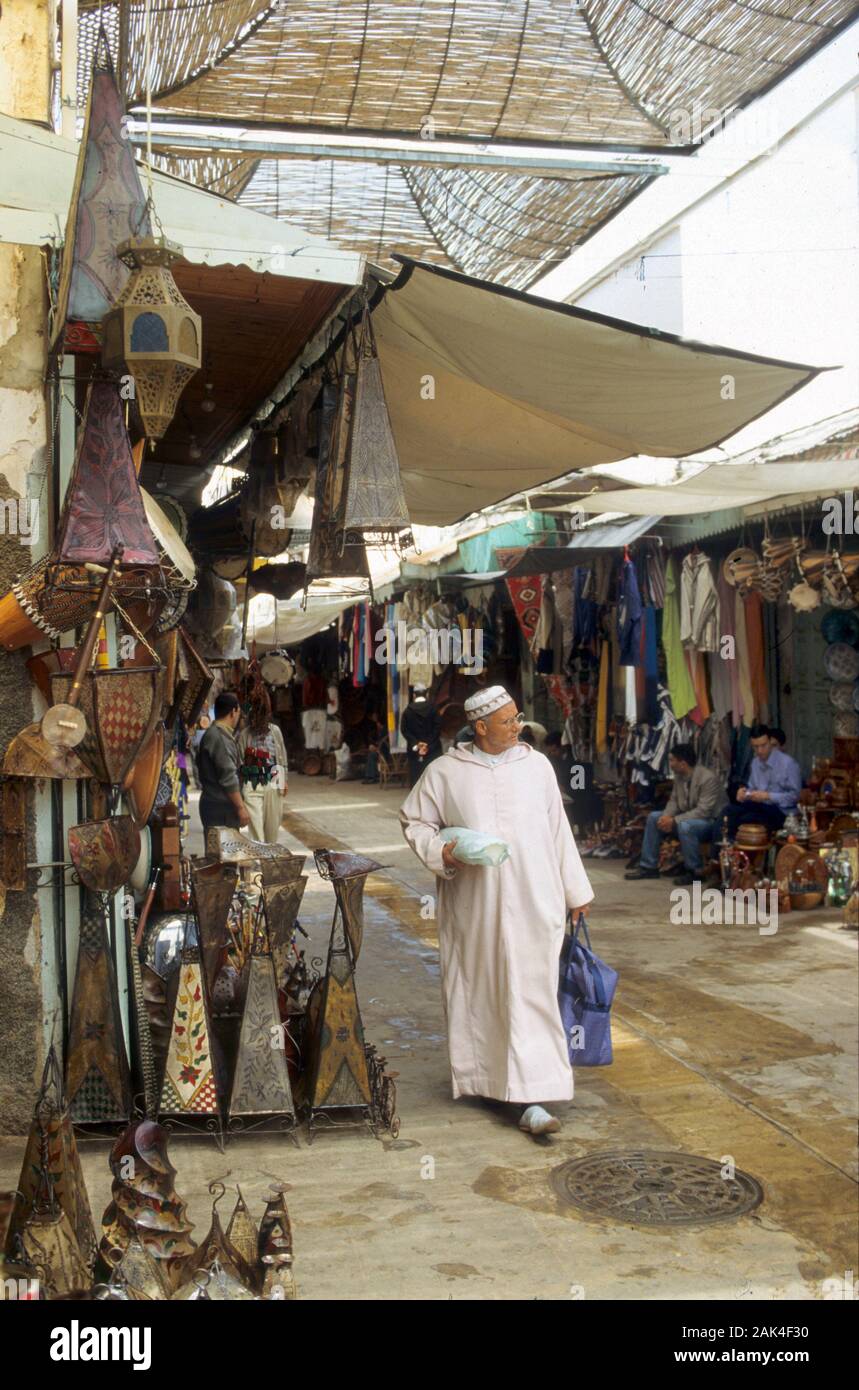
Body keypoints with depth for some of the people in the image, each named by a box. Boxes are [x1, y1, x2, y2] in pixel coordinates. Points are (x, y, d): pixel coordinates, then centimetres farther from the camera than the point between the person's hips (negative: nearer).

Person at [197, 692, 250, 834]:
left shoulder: (210, 734, 15)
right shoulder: (221, 737, -17)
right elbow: (229, 777, -20)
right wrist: (241, 807, -16)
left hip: (212, 803, 10)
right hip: (221, 807, -10)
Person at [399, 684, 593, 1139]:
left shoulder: (536, 766, 4)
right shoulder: (445, 772, -1)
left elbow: (558, 829, 9)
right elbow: (413, 821, 8)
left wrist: (575, 890, 13)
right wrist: (440, 851, -12)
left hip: (532, 903, 1)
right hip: (472, 907, 0)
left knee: (530, 995, -4)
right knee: (477, 990, 10)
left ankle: (529, 1098, -3)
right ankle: (476, 1072, 31)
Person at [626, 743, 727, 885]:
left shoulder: (708, 778, -25)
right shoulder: (679, 776, 0)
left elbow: (703, 811, -30)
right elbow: (674, 800, 7)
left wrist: (674, 821, -30)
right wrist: (667, 816, -15)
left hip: (712, 820, -9)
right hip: (688, 818, 9)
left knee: (684, 826, -37)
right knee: (654, 817, 0)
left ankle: (695, 872, -21)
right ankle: (649, 867, 2)